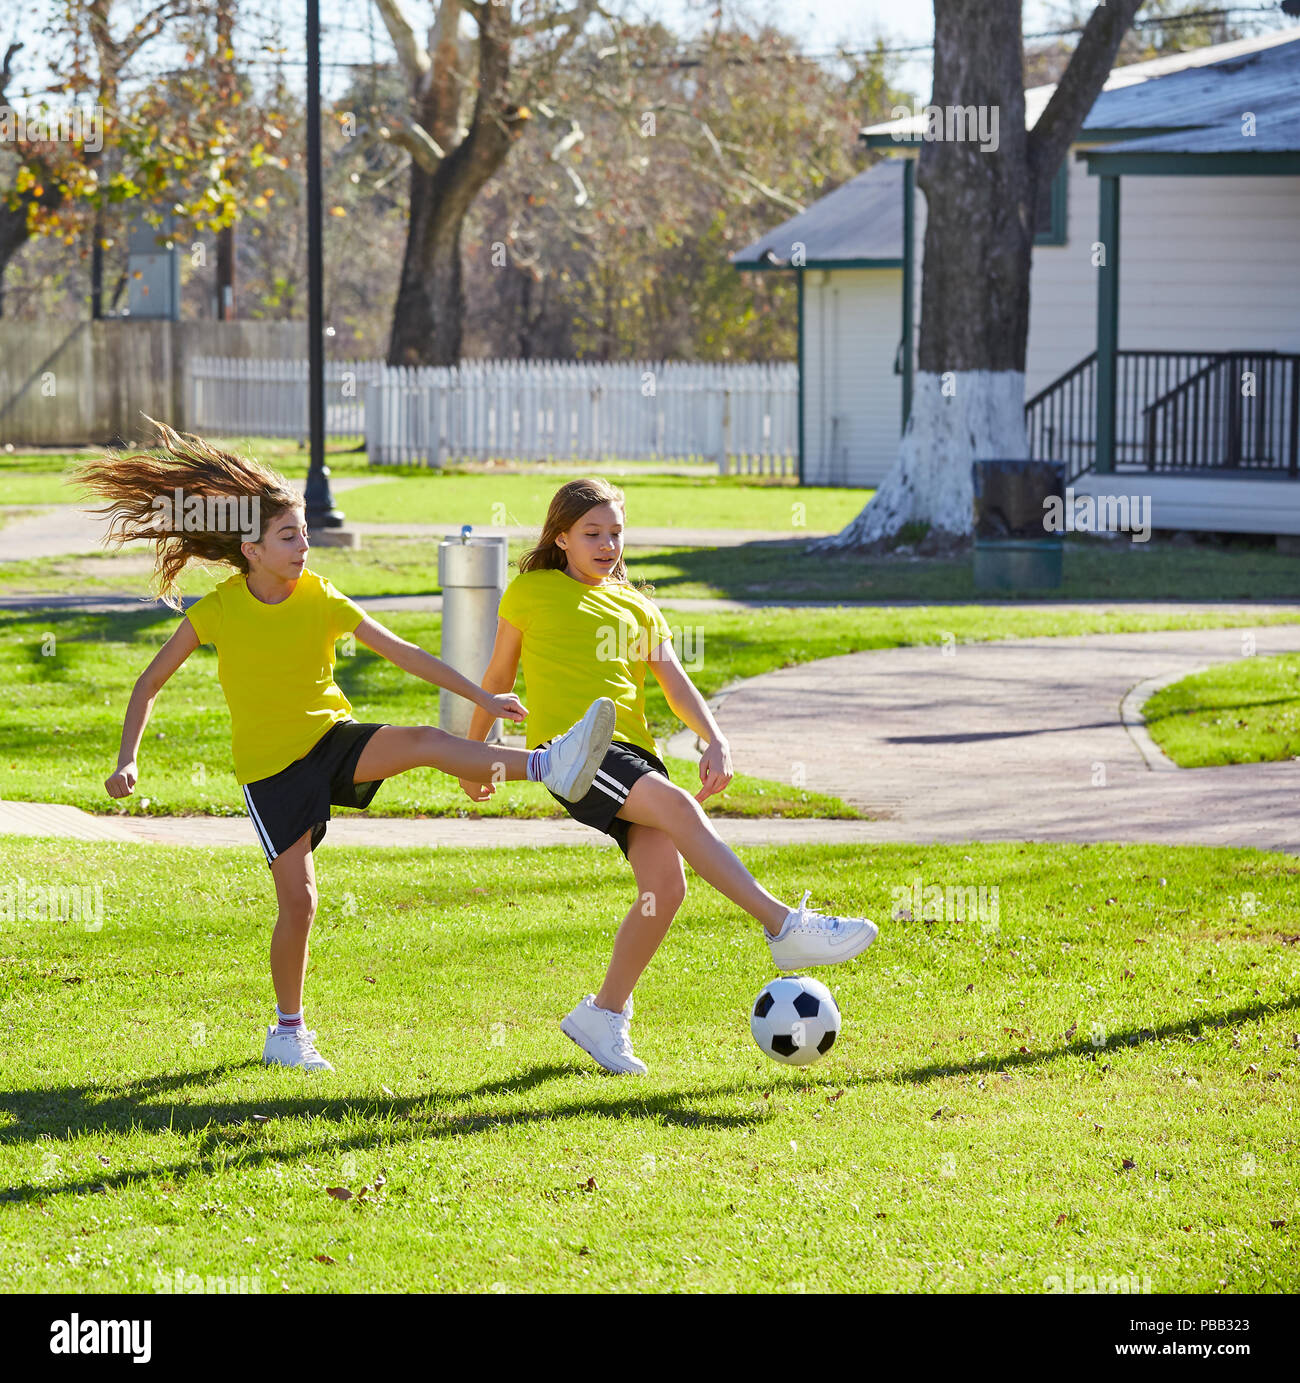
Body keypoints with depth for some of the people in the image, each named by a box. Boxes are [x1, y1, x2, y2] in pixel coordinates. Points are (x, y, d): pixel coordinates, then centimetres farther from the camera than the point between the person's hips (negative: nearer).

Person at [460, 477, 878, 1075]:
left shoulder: (637, 607, 23)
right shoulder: (531, 593, 12)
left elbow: (676, 684, 14)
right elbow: (498, 676, 20)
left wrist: (716, 741, -3)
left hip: (634, 752, 5)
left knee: (666, 885, -14)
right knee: (678, 805, -30)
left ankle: (604, 1016, 4)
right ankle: (785, 926, -37)